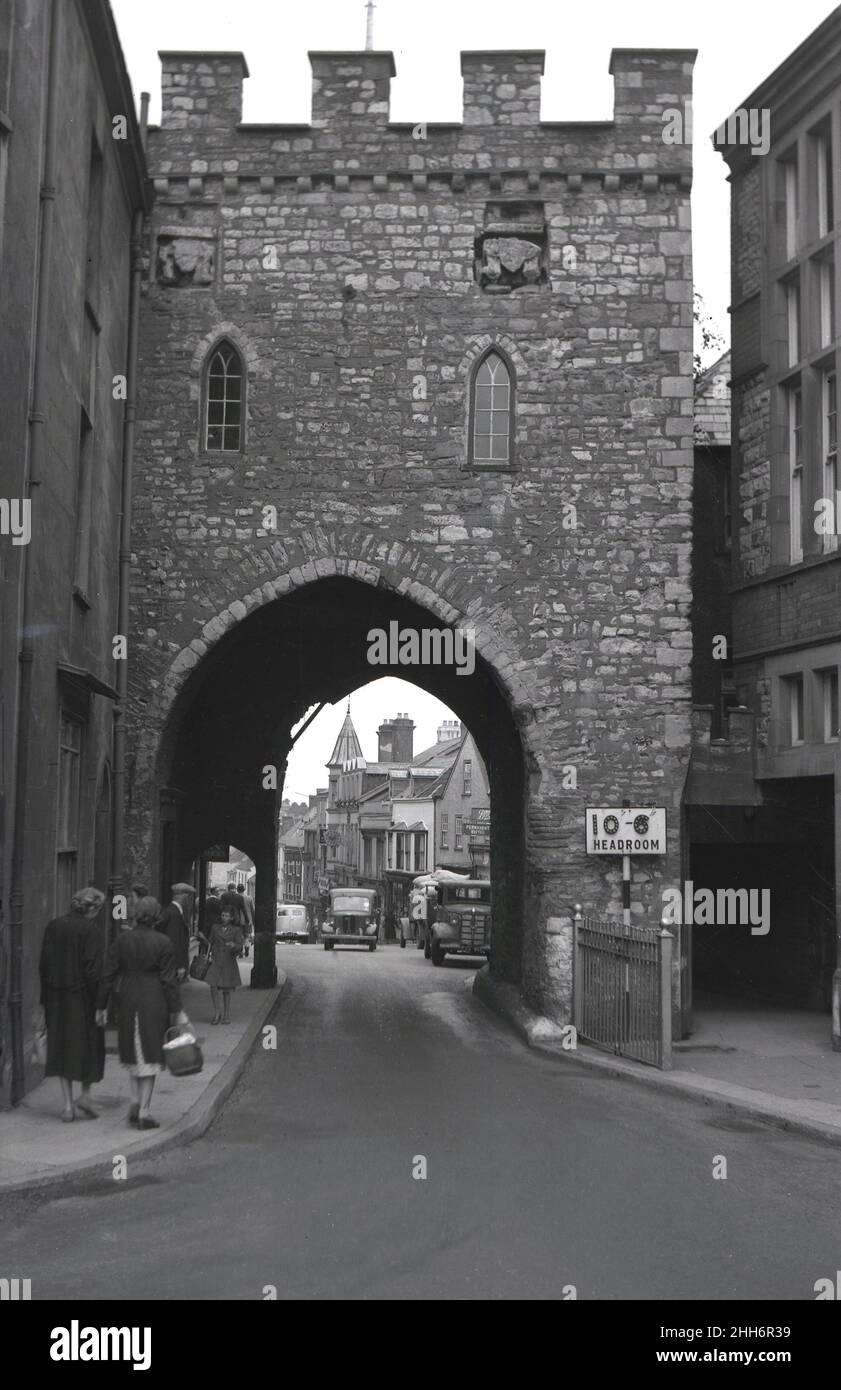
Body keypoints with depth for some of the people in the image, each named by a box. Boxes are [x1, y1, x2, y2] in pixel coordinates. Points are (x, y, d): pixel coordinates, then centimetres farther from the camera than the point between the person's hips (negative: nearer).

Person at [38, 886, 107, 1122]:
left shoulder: (53, 926, 2)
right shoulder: (91, 931, -14)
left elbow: (44, 966, 4)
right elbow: (94, 970, -17)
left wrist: (45, 1002, 10)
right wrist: (101, 1004, -11)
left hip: (56, 997, 5)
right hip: (83, 996, -5)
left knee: (62, 1048, 11)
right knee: (89, 1044, 14)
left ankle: (68, 1105, 11)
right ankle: (85, 1096, 15)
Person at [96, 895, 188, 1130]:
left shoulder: (121, 940, -2)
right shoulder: (163, 943, -8)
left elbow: (108, 976, 0)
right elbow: (169, 980, -7)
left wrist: (101, 1007, 8)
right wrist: (177, 1011, -1)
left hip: (126, 1002, 3)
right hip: (154, 1003, -2)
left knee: (134, 1055, 19)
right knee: (149, 1055, 5)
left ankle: (135, 1104, 12)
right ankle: (144, 1113, 6)